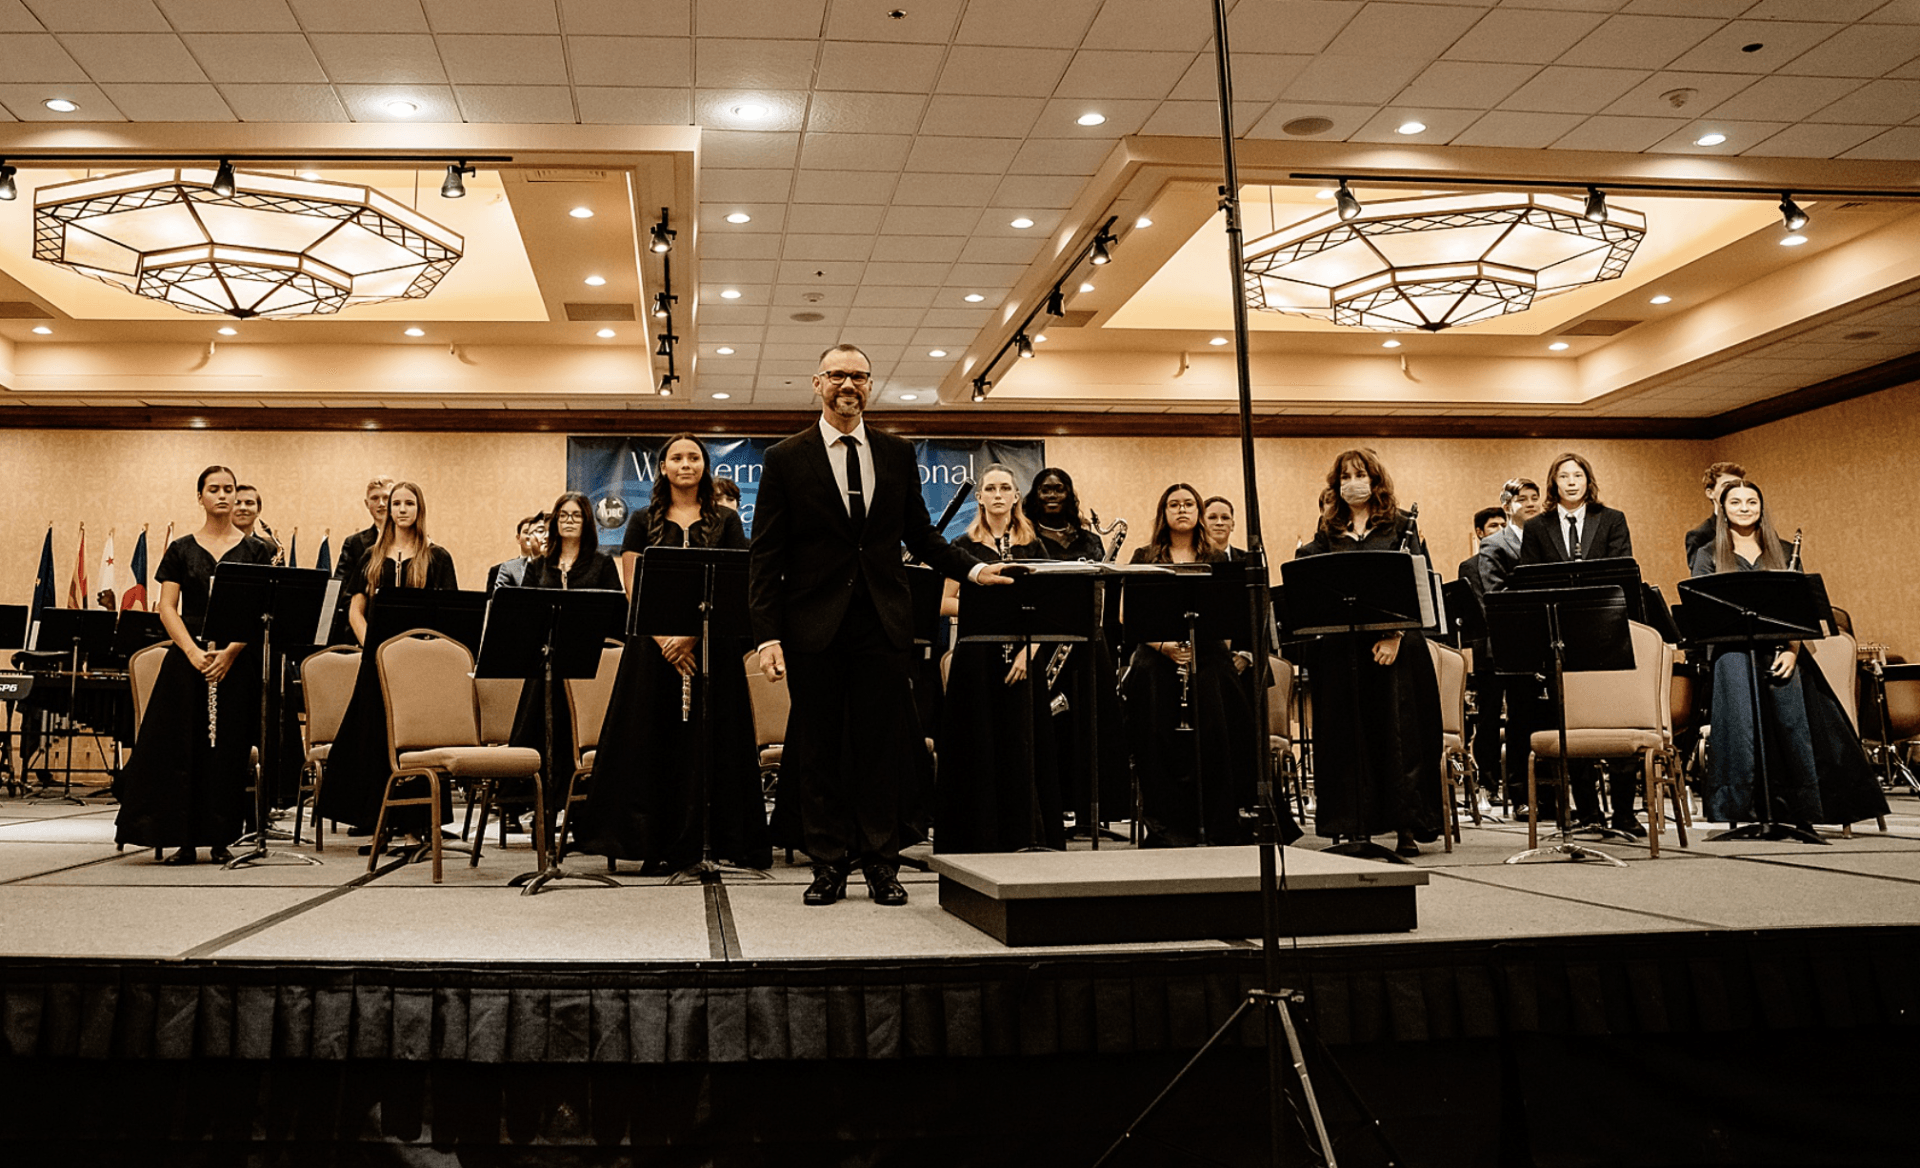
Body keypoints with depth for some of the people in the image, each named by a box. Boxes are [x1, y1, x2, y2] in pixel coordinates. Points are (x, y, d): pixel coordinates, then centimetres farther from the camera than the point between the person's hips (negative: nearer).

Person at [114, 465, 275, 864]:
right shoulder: (181, 550, 7)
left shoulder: (255, 551, 5)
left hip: (238, 661, -1)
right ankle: (185, 840, 5)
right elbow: (167, 608, 1)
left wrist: (230, 652, -15)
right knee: (181, 747, -3)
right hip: (187, 657, 1)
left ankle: (220, 840, 6)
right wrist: (193, 651, -15)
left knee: (227, 748, -1)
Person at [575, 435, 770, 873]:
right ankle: (662, 848, 5)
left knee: (713, 738, 0)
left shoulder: (726, 522, 7)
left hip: (713, 645, -1)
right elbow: (634, 589, 1)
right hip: (656, 645, 1)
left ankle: (730, 841, 5)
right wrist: (663, 640, -14)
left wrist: (692, 634, -14)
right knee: (659, 741, 0)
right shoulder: (644, 523, 9)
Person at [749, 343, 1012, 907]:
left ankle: (881, 866, 15)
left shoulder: (898, 454, 10)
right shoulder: (786, 459, 2)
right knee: (819, 751, 5)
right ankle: (829, 866, 16)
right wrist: (768, 634, -9)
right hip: (815, 627, -1)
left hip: (882, 624, 2)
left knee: (880, 749, 5)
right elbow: (766, 556, -1)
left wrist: (972, 568, 2)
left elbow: (920, 535, 16)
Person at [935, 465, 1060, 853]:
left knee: (1021, 745, 1)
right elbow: (943, 603, 2)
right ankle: (979, 838, 7)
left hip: (1021, 657, 1)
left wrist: (1028, 650, -9)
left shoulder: (1032, 548, 8)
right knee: (978, 745, 0)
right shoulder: (965, 547, 6)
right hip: (976, 657, -1)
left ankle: (1024, 835, 10)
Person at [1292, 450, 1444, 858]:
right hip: (1340, 646, 2)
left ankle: (1407, 827, 2)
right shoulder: (1327, 534, 14)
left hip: (1393, 644, -2)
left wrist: (1396, 634, -12)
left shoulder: (1400, 527, 6)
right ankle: (1355, 828, 7)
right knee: (1348, 733, 2)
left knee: (1398, 730, -3)